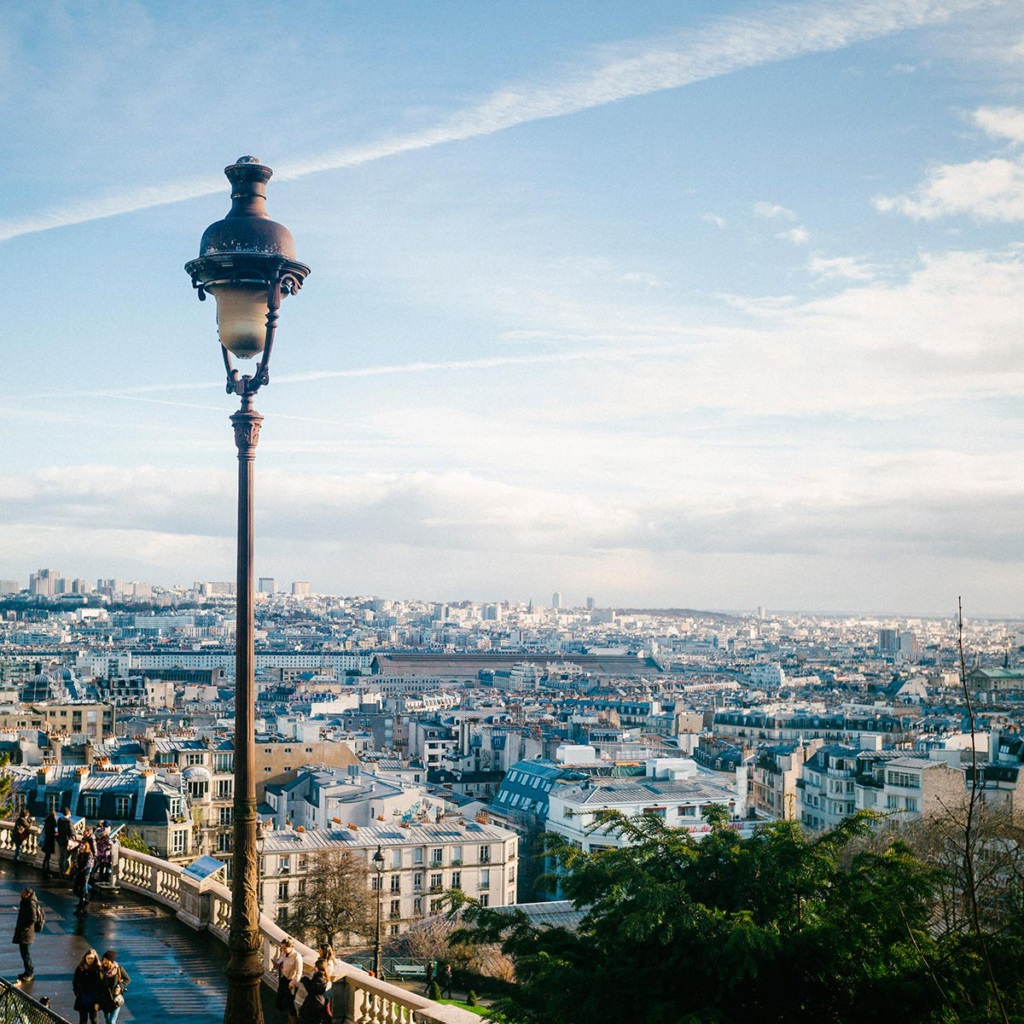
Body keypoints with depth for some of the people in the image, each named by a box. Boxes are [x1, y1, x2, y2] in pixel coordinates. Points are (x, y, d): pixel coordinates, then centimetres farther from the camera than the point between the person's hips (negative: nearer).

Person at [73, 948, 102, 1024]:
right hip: (82, 999, 1)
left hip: (94, 999, -1)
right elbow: (74, 983, 9)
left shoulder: (98, 969, -8)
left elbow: (100, 985, -10)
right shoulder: (80, 969, -2)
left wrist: (97, 1001, -14)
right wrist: (77, 994, -2)